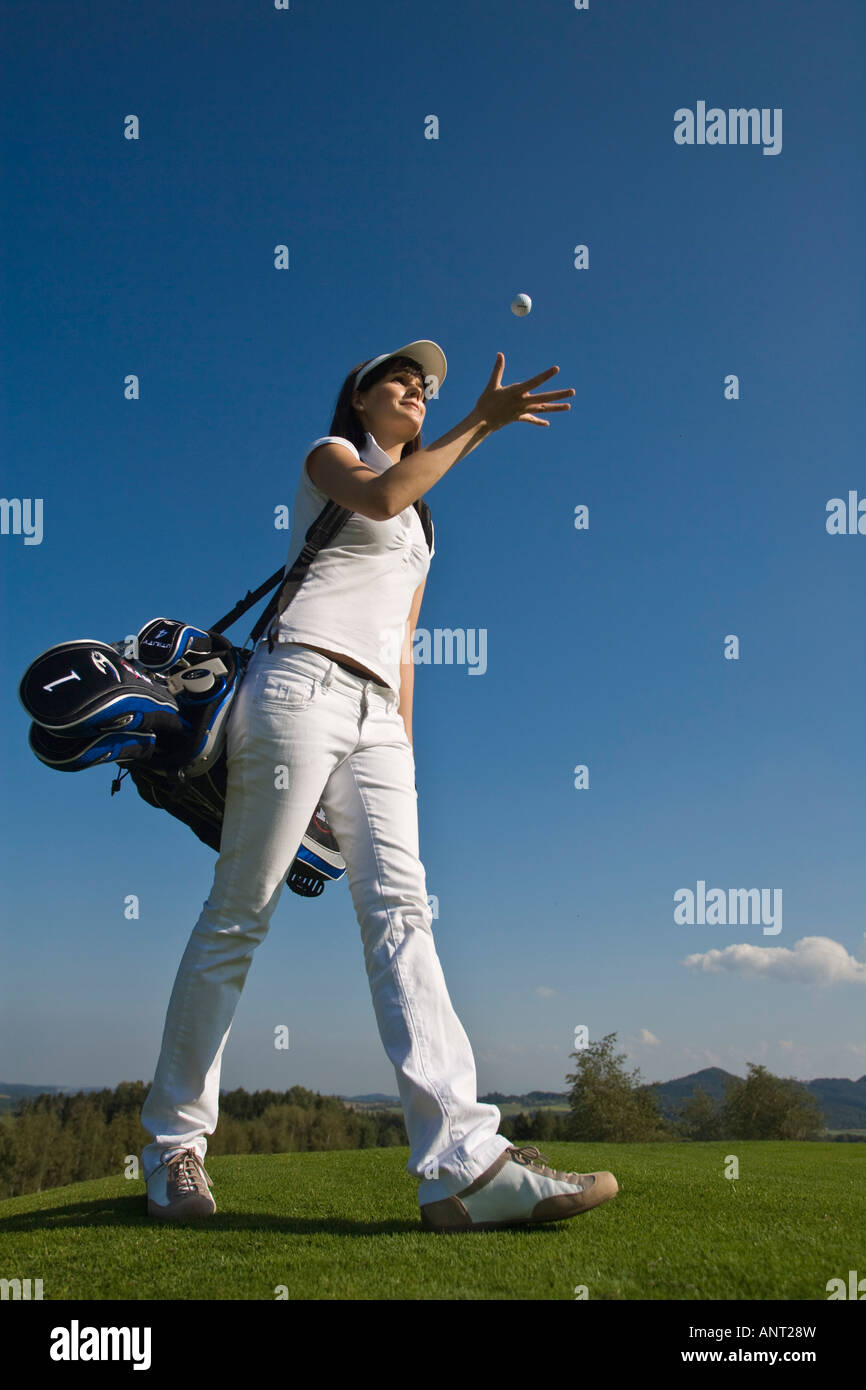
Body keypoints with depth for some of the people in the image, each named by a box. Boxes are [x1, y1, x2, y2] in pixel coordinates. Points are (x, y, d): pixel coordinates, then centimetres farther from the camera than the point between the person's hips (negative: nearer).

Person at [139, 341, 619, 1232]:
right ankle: (174, 1140, 5)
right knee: (238, 914, -6)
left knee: (399, 908, -12)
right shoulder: (328, 452, 14)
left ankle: (463, 1161, -23)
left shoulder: (420, 523, 31)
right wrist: (478, 424, -6)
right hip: (302, 684, -6)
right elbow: (378, 497, -11)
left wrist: (404, 745, 15)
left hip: (376, 715, 6)